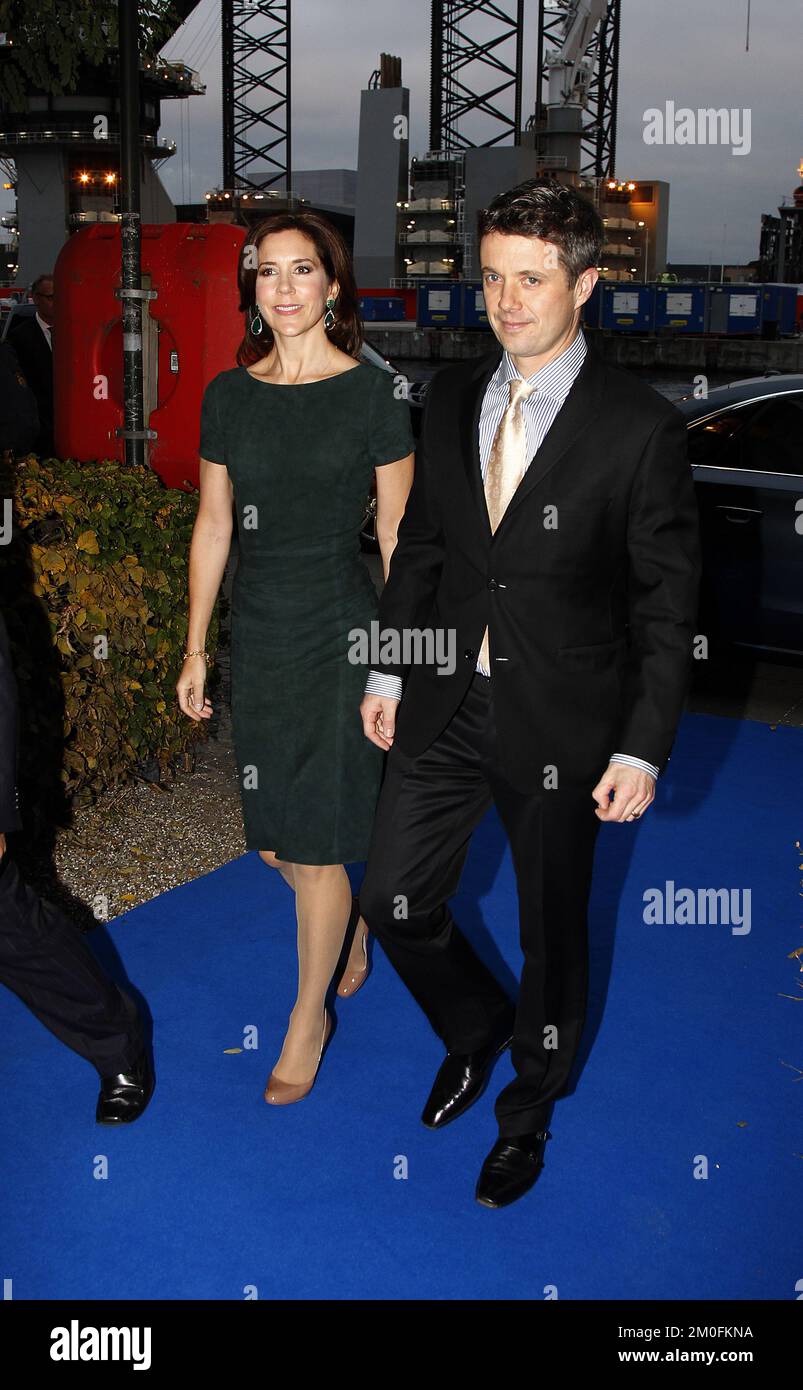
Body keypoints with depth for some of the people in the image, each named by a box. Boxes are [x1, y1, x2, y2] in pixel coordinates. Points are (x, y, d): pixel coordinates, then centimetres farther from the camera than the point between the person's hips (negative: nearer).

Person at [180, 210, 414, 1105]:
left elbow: (396, 536, -3)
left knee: (317, 842, 1)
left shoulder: (374, 393, -5)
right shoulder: (228, 395, 4)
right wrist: (195, 650, 8)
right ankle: (351, 918, 44)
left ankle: (309, 1017, 21)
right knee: (272, 838, 12)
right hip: (258, 628, 4)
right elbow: (212, 525, 9)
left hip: (341, 628, -4)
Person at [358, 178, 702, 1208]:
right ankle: (477, 1027, 42)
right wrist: (387, 672, 10)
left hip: (562, 721, -4)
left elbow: (668, 603, -11)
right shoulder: (450, 397, 2)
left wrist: (642, 749, -14)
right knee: (394, 899, 10)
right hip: (448, 704, 5)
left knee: (552, 932, 12)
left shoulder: (640, 428, -14)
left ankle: (527, 1111, 39)